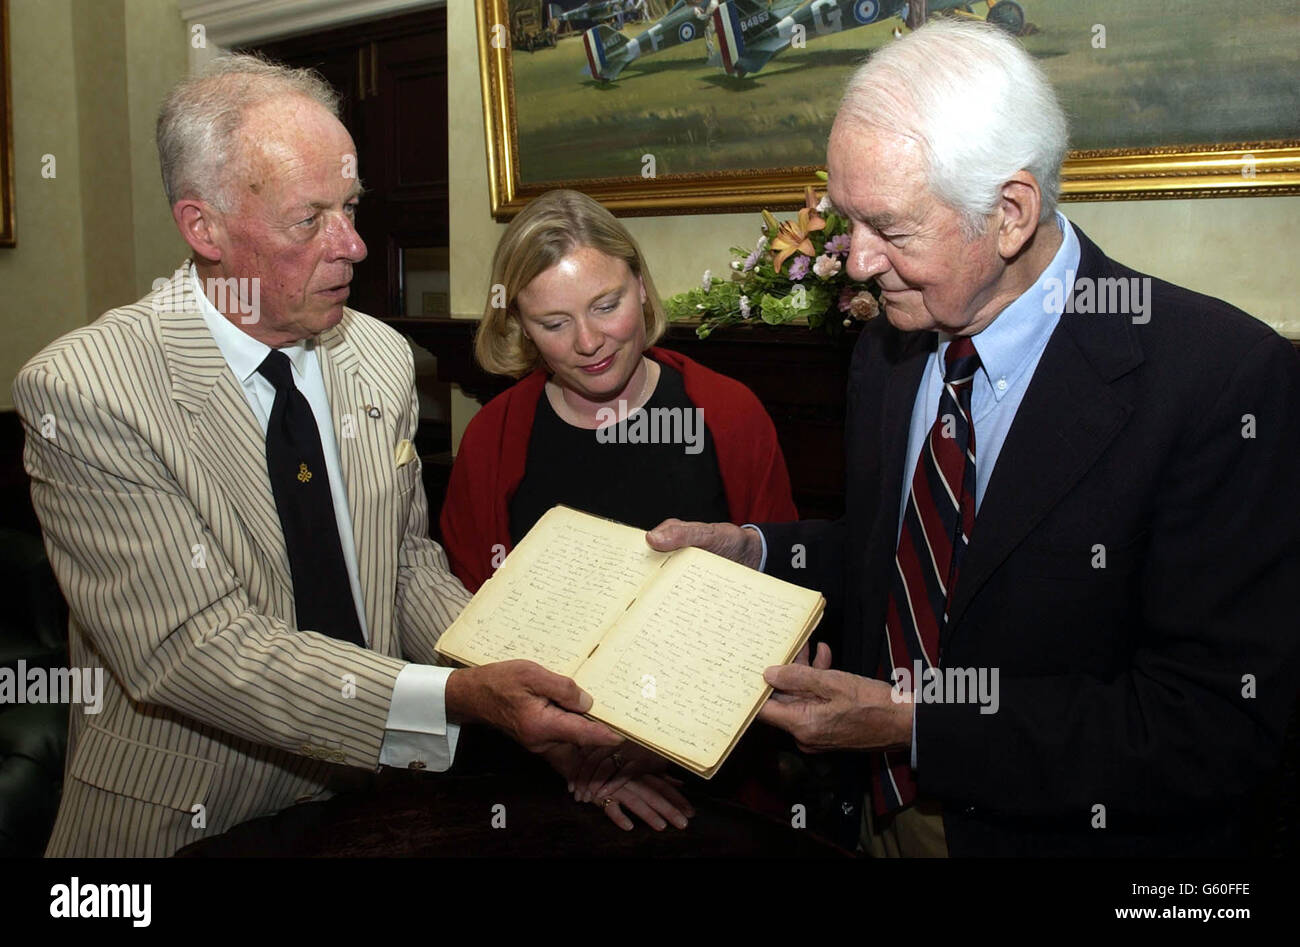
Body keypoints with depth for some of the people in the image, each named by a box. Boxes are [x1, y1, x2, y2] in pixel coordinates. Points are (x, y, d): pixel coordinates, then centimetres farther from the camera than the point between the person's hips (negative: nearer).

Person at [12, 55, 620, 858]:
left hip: (370, 799, 2)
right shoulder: (78, 392, -16)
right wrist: (458, 697, -30)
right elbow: (193, 651, -22)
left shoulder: (382, 357, 2)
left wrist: (509, 672, -10)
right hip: (189, 823, -2)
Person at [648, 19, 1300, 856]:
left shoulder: (1225, 379, -22)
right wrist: (754, 550, -5)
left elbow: (1217, 725, -25)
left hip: (1060, 832, -5)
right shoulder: (887, 352, -2)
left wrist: (913, 720, -27)